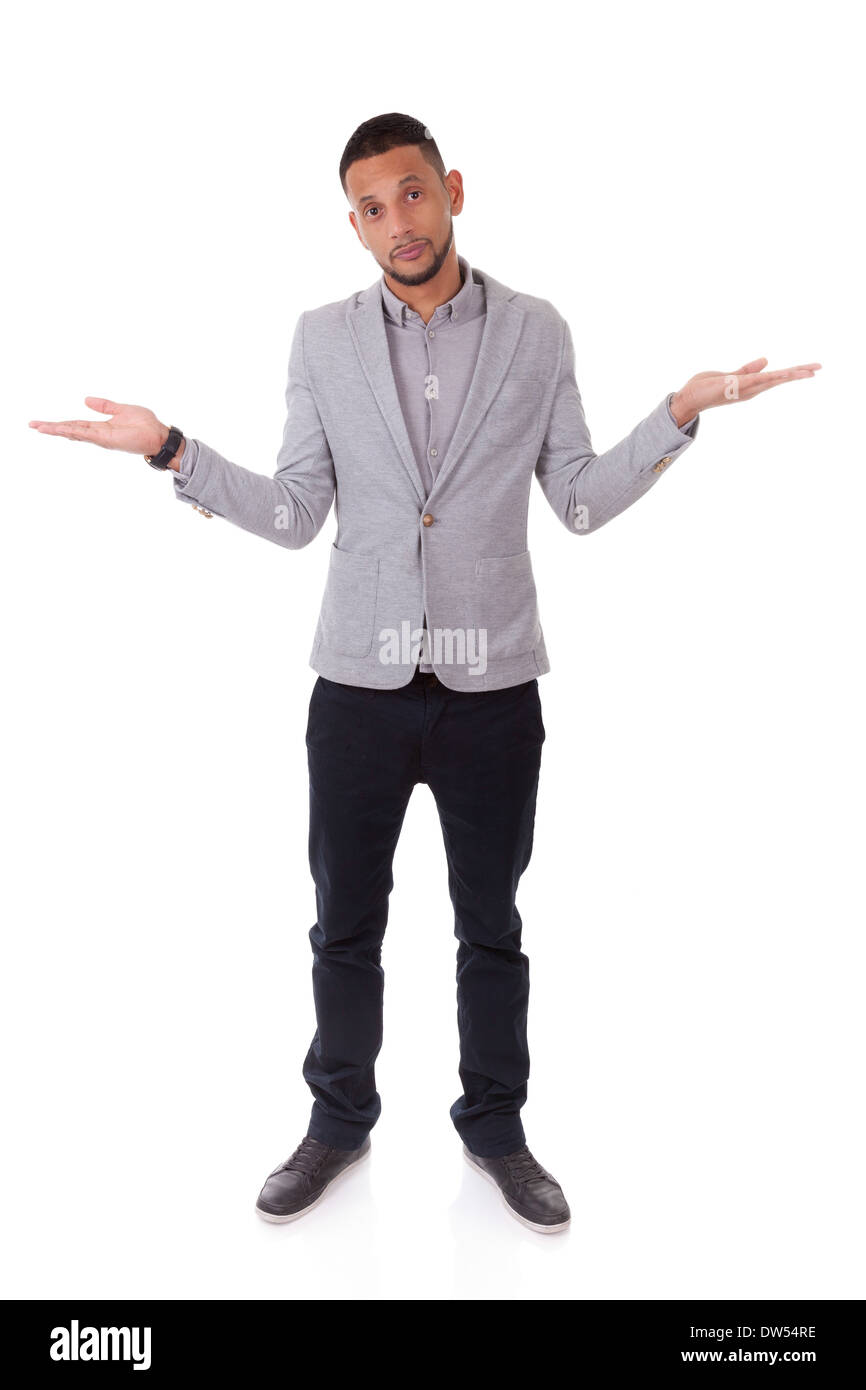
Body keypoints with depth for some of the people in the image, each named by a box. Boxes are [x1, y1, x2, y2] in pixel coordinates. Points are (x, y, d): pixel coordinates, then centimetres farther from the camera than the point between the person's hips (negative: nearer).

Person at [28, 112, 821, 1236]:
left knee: (492, 927, 13)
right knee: (345, 926, 13)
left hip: (492, 685, 0)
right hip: (358, 681, 1)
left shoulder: (537, 333, 3)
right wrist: (172, 449, -8)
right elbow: (293, 516, 2)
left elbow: (580, 502, 3)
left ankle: (495, 1127, 34)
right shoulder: (323, 339, 5)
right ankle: (340, 1122, 35)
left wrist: (681, 414, -8)